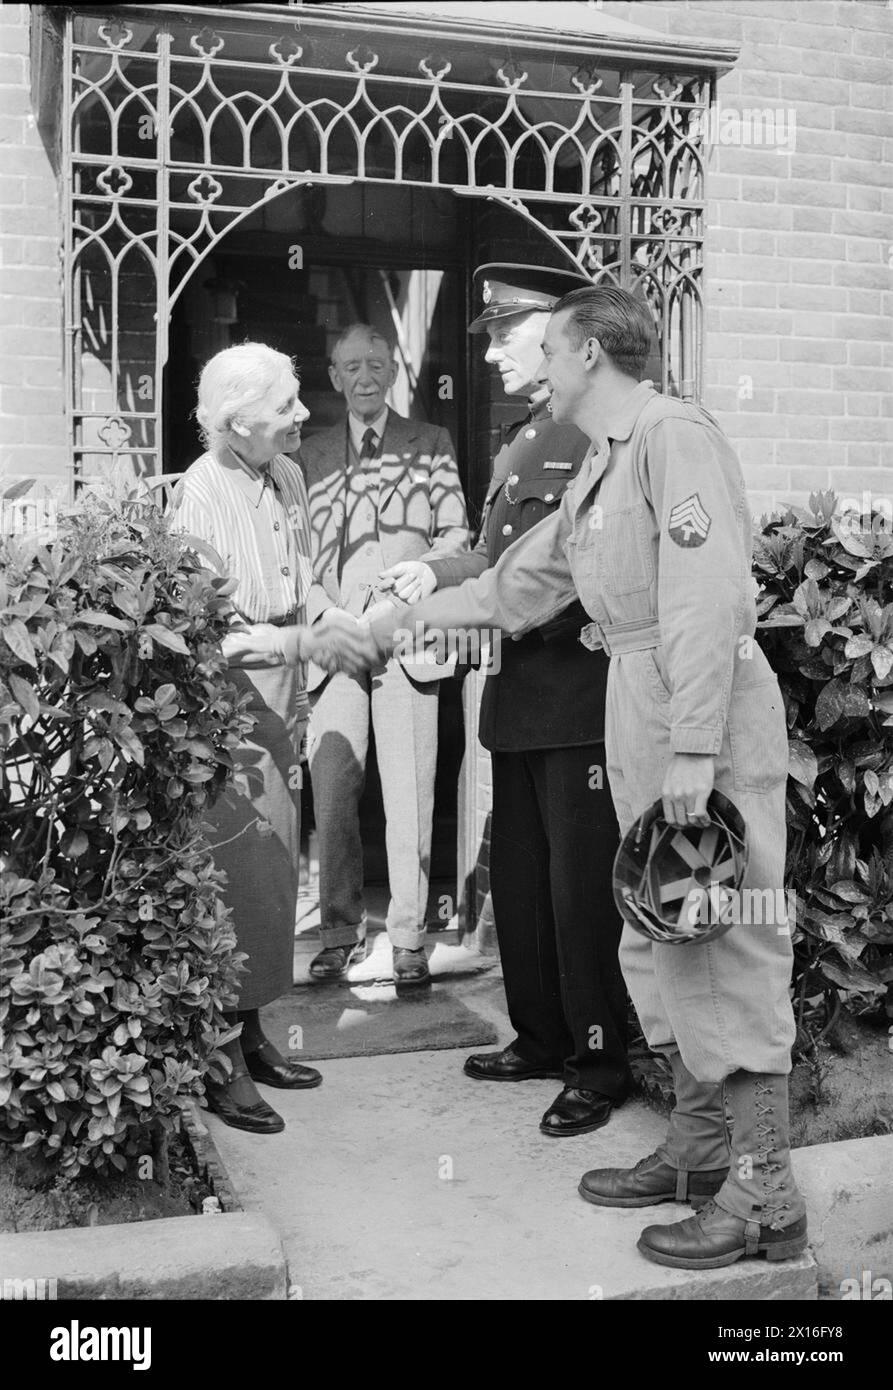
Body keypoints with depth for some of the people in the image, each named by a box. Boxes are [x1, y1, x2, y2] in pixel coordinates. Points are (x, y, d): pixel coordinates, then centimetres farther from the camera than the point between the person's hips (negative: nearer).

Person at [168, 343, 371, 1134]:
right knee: (239, 876, -6)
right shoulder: (199, 495, -16)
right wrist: (305, 642, -23)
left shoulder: (288, 476, 7)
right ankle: (221, 1063, 7)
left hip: (279, 703, 8)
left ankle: (251, 1032, 27)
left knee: (277, 871, 12)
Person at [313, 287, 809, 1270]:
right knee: (658, 940, 14)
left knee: (725, 944, -4)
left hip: (707, 710, -10)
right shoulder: (598, 469, 20)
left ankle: (764, 1194, 7)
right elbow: (519, 584, 25)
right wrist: (405, 624, 26)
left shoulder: (673, 435, -10)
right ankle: (700, 1148, 28)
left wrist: (693, 750, -23)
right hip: (637, 707, 10)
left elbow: (706, 597, -20)